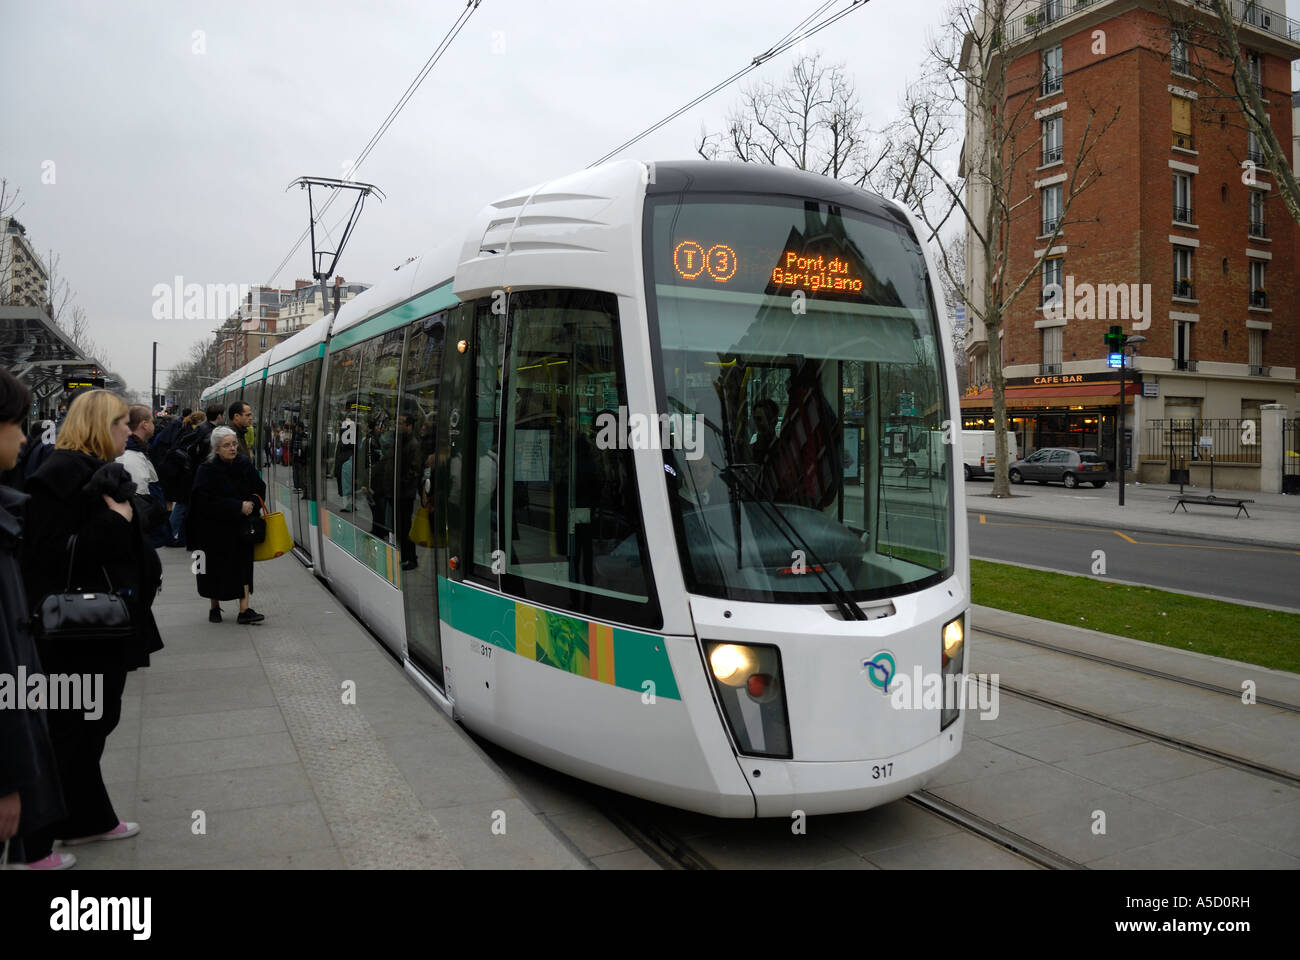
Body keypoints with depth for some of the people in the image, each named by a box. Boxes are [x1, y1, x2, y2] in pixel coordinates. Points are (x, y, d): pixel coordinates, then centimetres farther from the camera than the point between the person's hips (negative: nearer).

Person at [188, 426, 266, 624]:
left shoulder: (245, 464, -1)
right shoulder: (208, 470, -12)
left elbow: (260, 488, 9)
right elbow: (208, 502, -19)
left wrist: (251, 503, -11)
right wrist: (238, 506, -22)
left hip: (241, 526, 3)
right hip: (215, 529, -3)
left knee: (243, 564, -2)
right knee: (216, 568, 8)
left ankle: (244, 610, -2)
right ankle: (214, 607, 26)